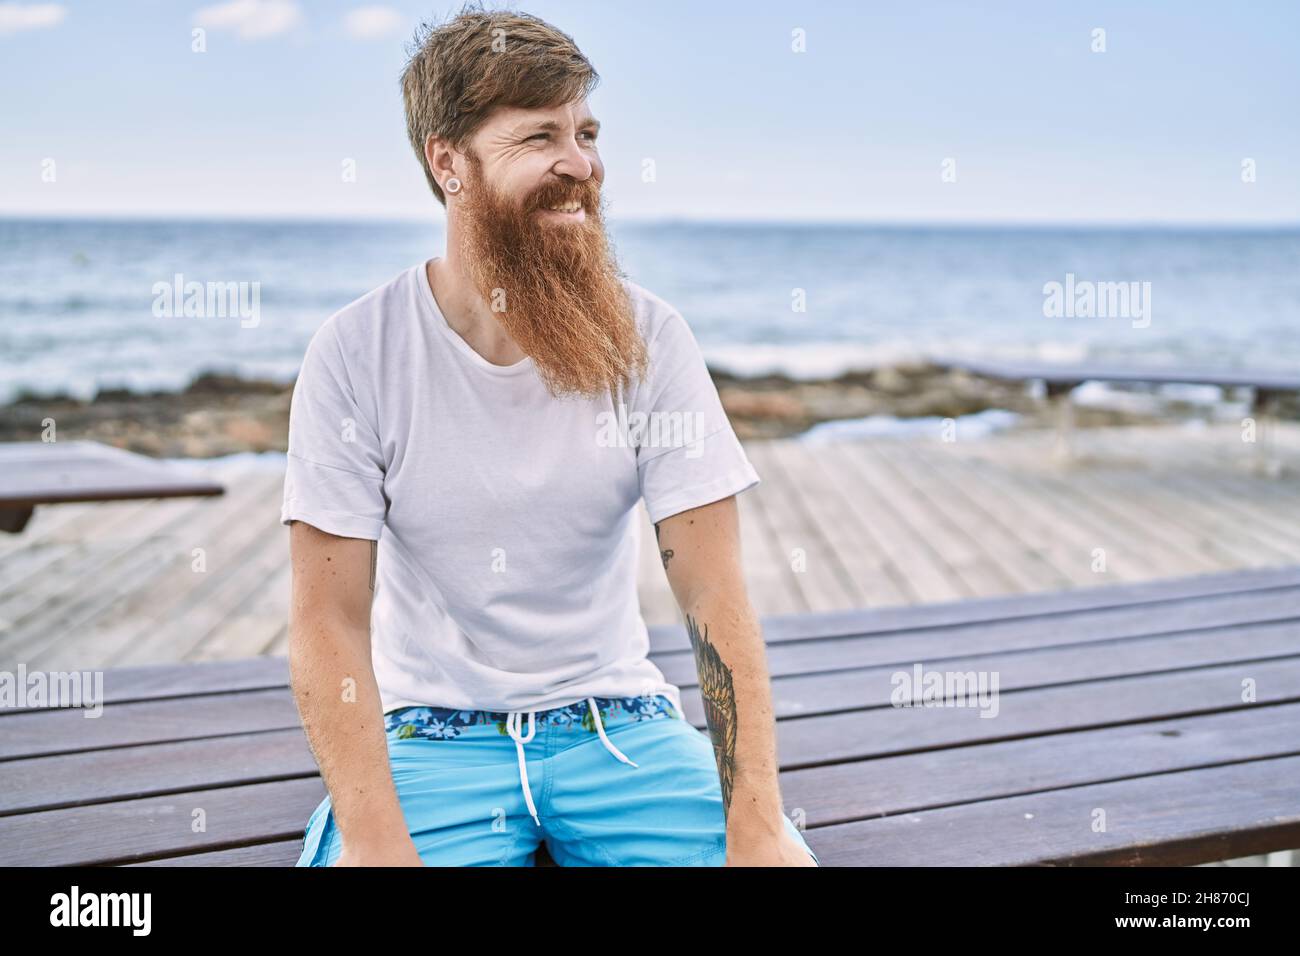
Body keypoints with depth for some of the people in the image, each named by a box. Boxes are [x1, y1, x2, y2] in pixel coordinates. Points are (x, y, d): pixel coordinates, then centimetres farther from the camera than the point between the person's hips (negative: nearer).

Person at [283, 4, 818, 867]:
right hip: (433, 731, -1)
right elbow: (330, 618, -10)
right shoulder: (357, 352, -9)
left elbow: (714, 593, -9)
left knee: (783, 858, -19)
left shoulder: (648, 337, -5)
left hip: (617, 721, 2)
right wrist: (377, 842, -22)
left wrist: (758, 824, -20)